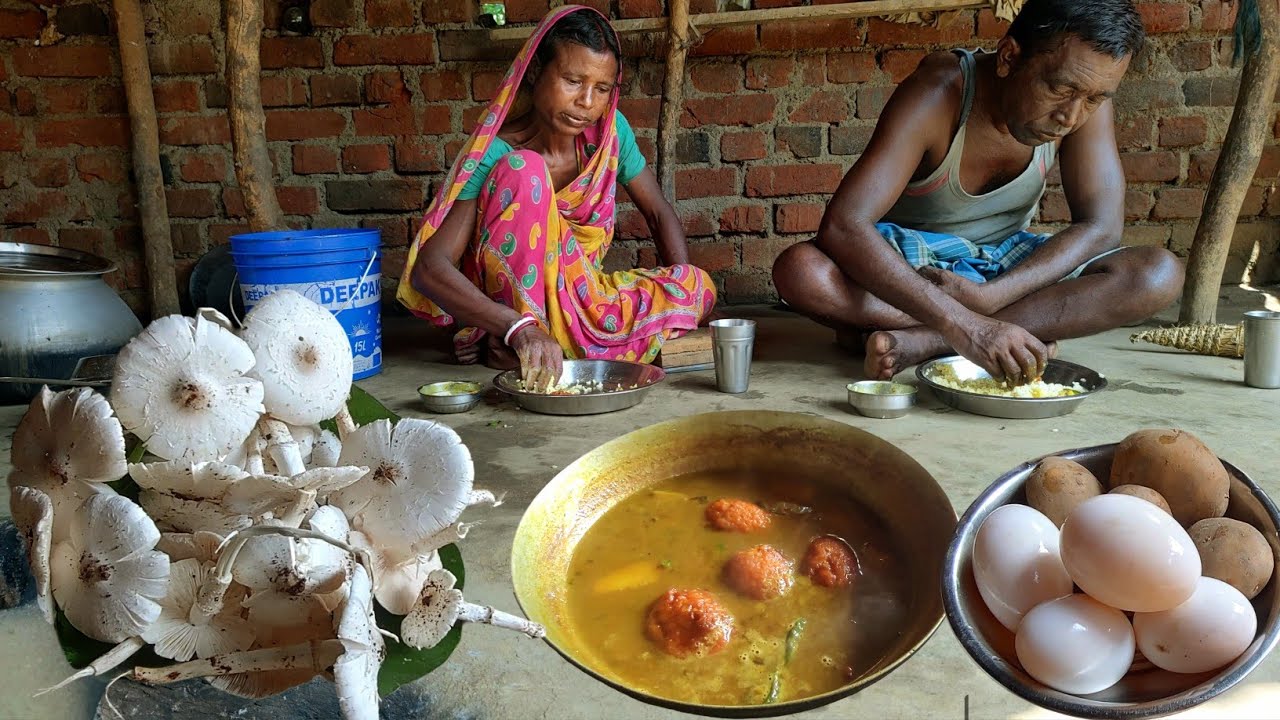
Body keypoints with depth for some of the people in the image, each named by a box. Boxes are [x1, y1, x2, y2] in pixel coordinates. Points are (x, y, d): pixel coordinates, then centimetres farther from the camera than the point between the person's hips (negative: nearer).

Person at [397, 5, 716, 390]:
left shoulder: (611, 131, -7)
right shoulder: (496, 153, -20)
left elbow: (658, 213, 5)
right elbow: (428, 267, -30)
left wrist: (682, 295, -13)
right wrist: (519, 328, -45)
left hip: (579, 294, 6)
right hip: (507, 308, -5)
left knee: (698, 285, -18)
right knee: (523, 170, -26)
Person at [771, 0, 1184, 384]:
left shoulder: (1087, 94, -14)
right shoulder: (938, 95, -27)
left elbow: (1101, 227, -16)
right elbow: (842, 227, -39)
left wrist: (987, 297, -32)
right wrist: (963, 325, -48)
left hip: (1006, 261, 4)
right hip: (910, 261, -3)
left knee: (1160, 275, -23)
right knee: (799, 271, -36)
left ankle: (922, 341, -31)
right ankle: (1035, 323, -28)